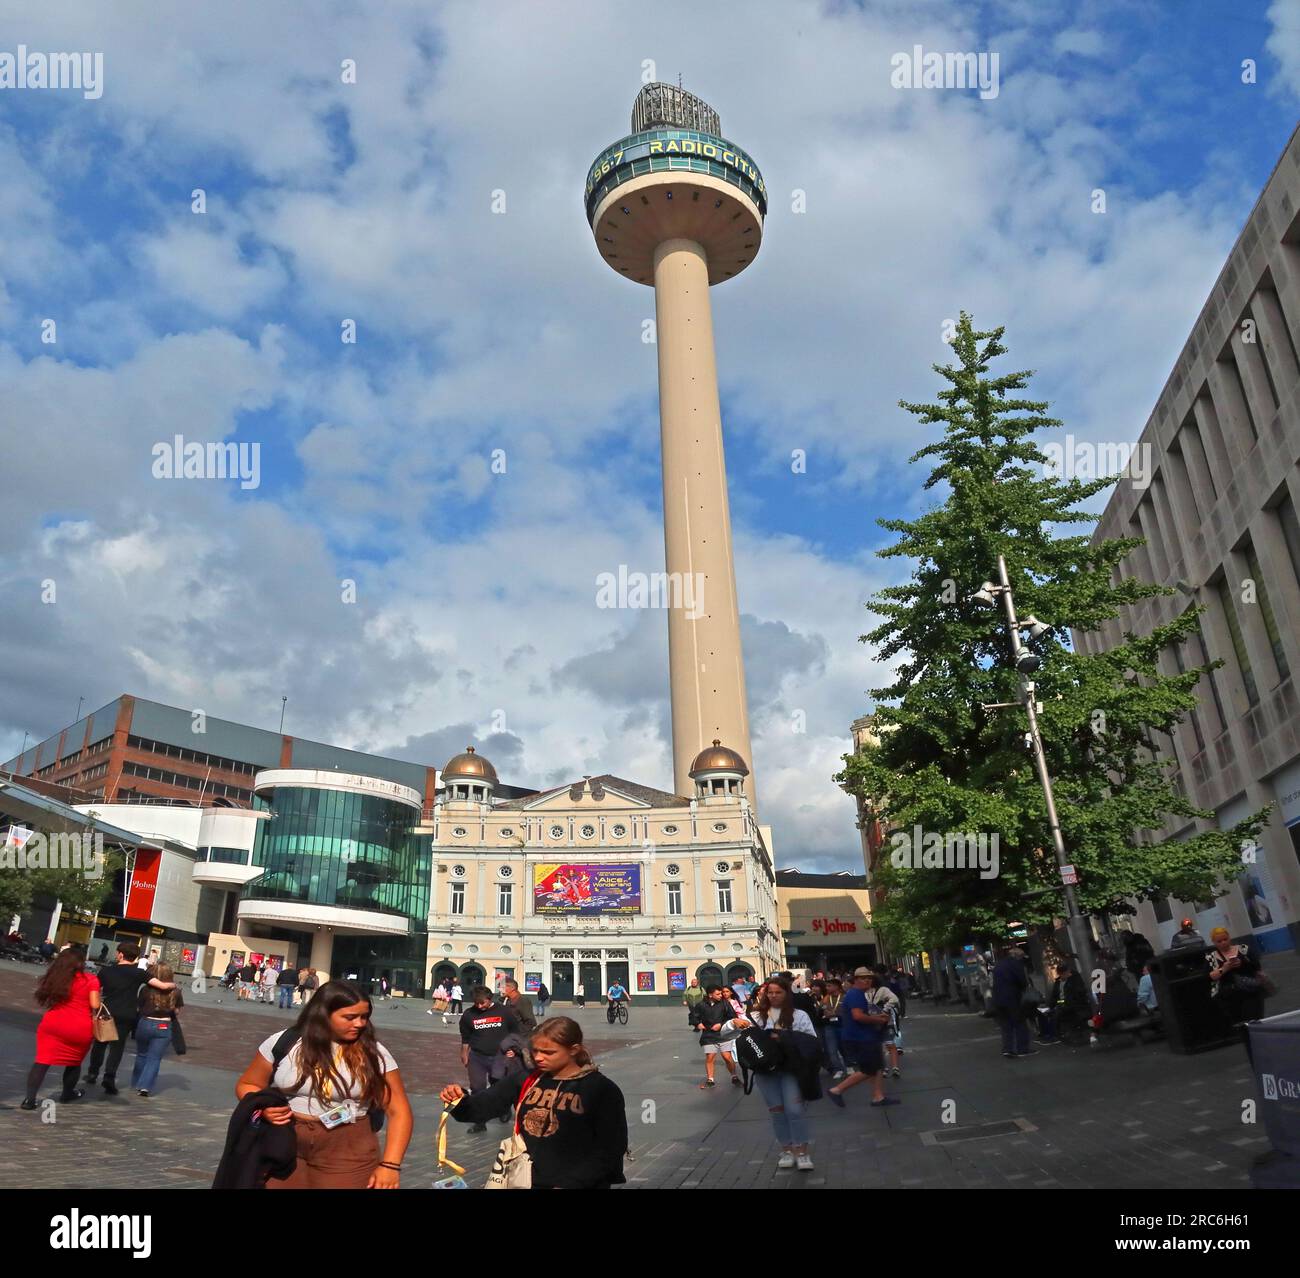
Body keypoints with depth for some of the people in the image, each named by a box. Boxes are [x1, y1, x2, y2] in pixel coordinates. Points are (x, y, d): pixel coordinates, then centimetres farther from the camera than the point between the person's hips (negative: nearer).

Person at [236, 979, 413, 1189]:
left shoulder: (374, 1053, -6)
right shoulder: (283, 1043, -4)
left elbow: (398, 1110, -4)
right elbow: (247, 1085, 9)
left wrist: (390, 1164, -14)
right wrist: (263, 1108, -12)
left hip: (349, 1156, -1)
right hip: (285, 1146, 1)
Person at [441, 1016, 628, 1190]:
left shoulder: (602, 1089, -12)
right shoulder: (526, 1079, 0)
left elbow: (610, 1150, -11)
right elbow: (479, 1109, -6)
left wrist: (570, 1185, -18)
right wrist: (458, 1101, -27)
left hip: (579, 1184, -4)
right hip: (524, 1180, 4)